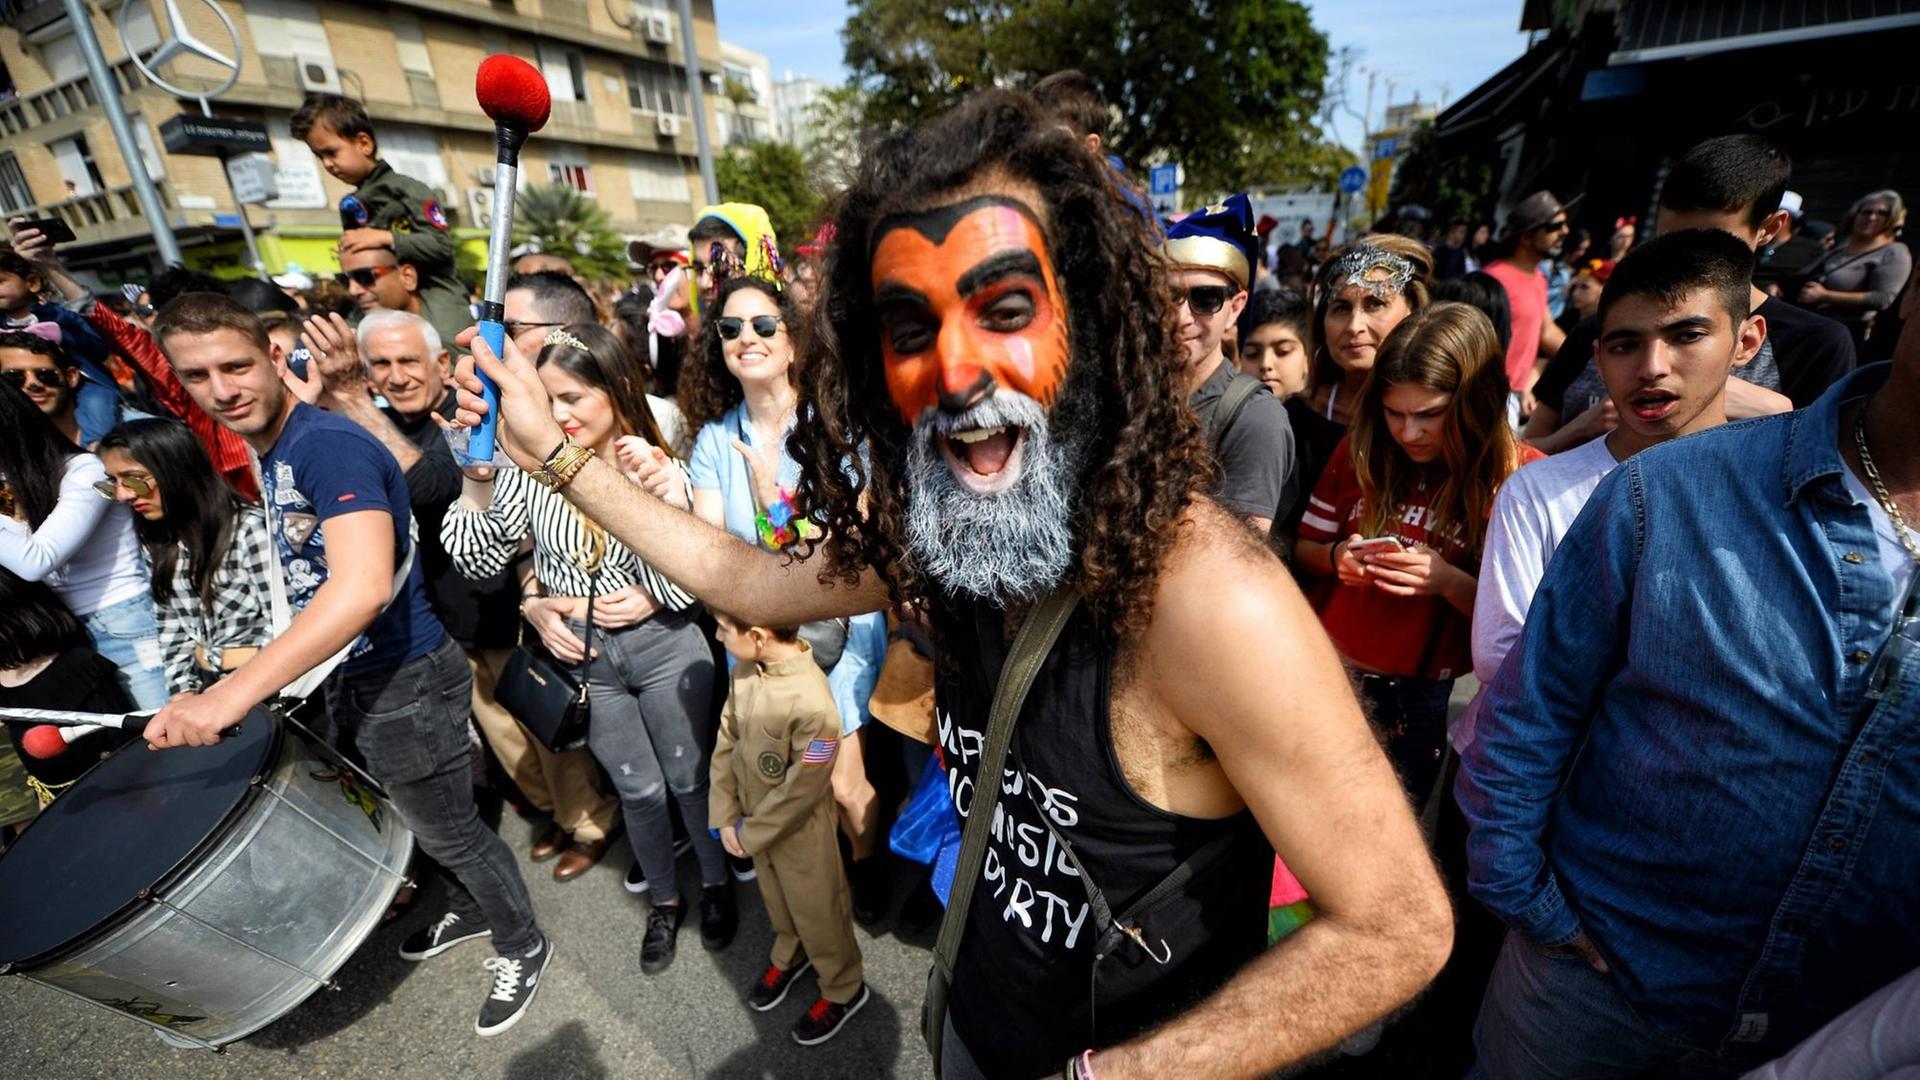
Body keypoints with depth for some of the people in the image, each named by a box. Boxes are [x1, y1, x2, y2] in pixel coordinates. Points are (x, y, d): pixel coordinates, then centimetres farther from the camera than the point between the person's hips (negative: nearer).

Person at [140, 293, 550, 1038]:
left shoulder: (329, 445, -23)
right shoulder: (264, 453, 7)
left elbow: (364, 585, -37)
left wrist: (232, 695, -39)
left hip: (405, 681, -9)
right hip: (347, 678, 9)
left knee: (449, 831, 8)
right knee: (419, 822, 25)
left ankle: (524, 948, 30)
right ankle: (470, 910, 49)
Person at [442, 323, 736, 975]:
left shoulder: (659, 469, -13)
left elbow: (682, 588, -18)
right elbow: (477, 561, -2)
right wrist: (476, 479, -15)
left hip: (664, 649, -2)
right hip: (583, 659, 2)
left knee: (689, 778, 15)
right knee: (639, 789, 17)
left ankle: (716, 884, 42)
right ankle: (663, 902, 42)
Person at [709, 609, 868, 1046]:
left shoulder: (812, 705, -37)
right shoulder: (745, 669, -15)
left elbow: (800, 791, -26)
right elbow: (727, 740, -3)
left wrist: (751, 833, -13)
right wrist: (726, 816, -3)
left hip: (799, 831, -6)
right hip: (753, 819, 7)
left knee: (816, 910, 17)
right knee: (775, 897, 30)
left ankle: (844, 989, 43)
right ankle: (789, 955, 58)